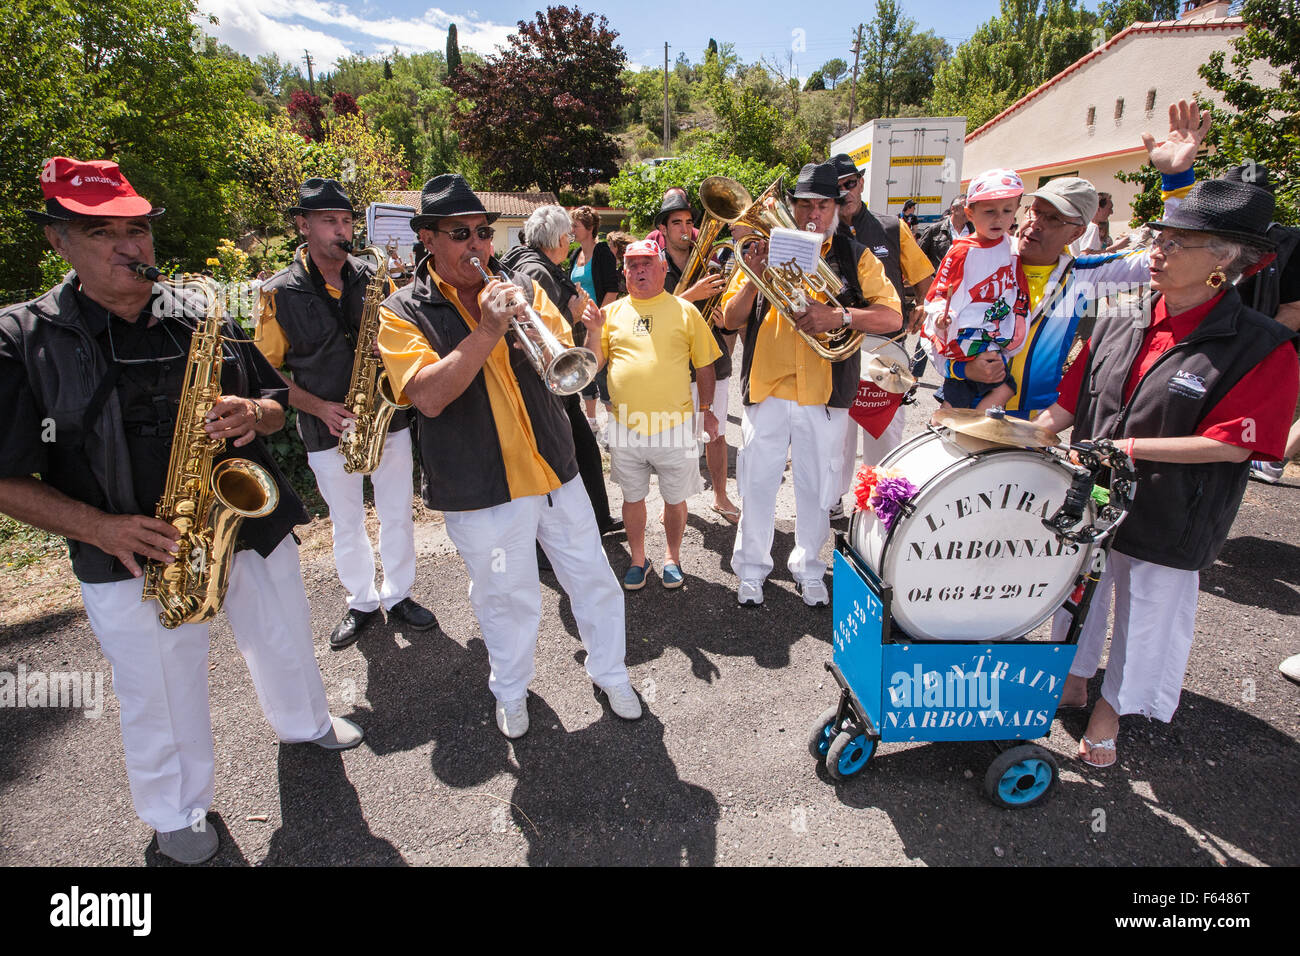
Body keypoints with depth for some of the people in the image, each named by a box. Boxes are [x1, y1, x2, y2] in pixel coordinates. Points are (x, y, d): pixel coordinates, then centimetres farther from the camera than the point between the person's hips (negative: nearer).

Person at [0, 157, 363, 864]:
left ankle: (304, 722, 53)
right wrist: (99, 527, -20)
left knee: (285, 643, 23)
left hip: (253, 529, 3)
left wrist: (255, 414, -16)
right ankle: (178, 813, 40)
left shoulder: (203, 320, 0)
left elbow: (276, 405, 7)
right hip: (134, 560, -2)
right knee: (163, 700, 14)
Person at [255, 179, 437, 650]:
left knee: (398, 516, 11)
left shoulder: (374, 277, 2)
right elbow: (266, 370, -2)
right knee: (346, 526, 12)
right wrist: (319, 407, -15)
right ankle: (362, 602, 32)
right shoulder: (279, 293, -5)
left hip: (389, 420, 2)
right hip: (329, 431, -1)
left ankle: (398, 595, 30)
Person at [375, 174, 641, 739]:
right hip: (480, 489, -3)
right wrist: (488, 330, -25)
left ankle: (610, 671, 37)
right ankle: (511, 691, 39)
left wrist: (590, 337, -21)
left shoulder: (522, 289, 5)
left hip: (555, 471, 4)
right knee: (507, 600, 12)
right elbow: (429, 396, -20)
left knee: (594, 580, 13)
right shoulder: (404, 312, -4)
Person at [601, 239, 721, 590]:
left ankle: (672, 557, 32)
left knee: (675, 498, 10)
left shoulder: (685, 311, 3)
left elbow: (704, 365, 8)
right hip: (625, 427, 2)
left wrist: (706, 409, 7)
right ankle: (638, 559, 33)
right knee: (632, 497, 14)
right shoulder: (612, 312, 8)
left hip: (674, 426, -1)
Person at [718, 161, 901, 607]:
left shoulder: (855, 256, 7)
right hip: (766, 389, 0)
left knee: (817, 487, 10)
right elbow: (729, 319, 4)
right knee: (757, 483, 6)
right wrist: (754, 279, -14)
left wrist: (839, 316, -20)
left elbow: (891, 316, -3)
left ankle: (808, 569, 29)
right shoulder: (766, 249, 8)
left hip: (825, 394, 0)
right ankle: (751, 569, 23)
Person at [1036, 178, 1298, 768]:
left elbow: (1231, 444, -19)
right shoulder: (1119, 327, 0)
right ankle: (1074, 682, 44)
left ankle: (1110, 711, 37)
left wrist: (1128, 447, -23)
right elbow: (1070, 401, 6)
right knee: (1078, 593, 19)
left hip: (1166, 520, -4)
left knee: (1147, 611, 14)